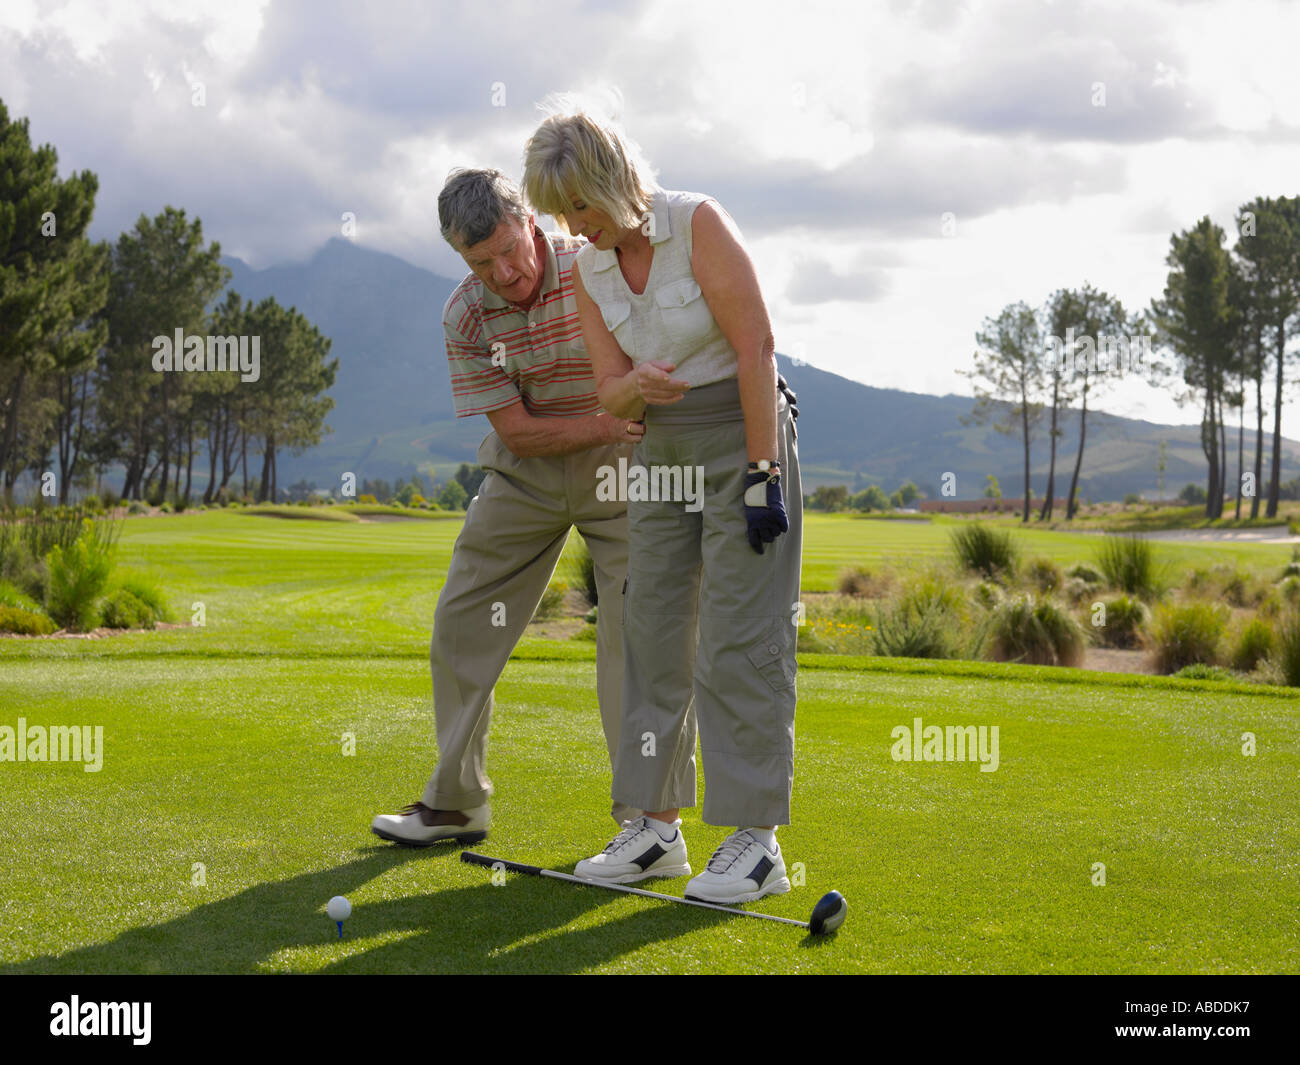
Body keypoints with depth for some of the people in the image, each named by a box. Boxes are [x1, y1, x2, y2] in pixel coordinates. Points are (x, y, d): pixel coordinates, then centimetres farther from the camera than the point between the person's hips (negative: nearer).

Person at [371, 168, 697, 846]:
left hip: (621, 467, -3)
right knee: (462, 625, 4)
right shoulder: (465, 317, -12)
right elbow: (517, 431, -14)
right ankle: (456, 802, 20)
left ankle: (647, 815, 1)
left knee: (636, 633, -11)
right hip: (525, 475, 3)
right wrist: (606, 424, -29)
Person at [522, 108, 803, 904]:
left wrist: (761, 474, -20)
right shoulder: (589, 270, 5)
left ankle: (757, 840, -3)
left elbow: (755, 349, -17)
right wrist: (637, 386, -21)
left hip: (744, 439, -7)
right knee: (653, 632, 6)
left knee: (739, 639, -8)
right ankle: (657, 826, 15)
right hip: (662, 451, 7)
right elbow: (608, 391, 4)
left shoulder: (699, 224, -14)